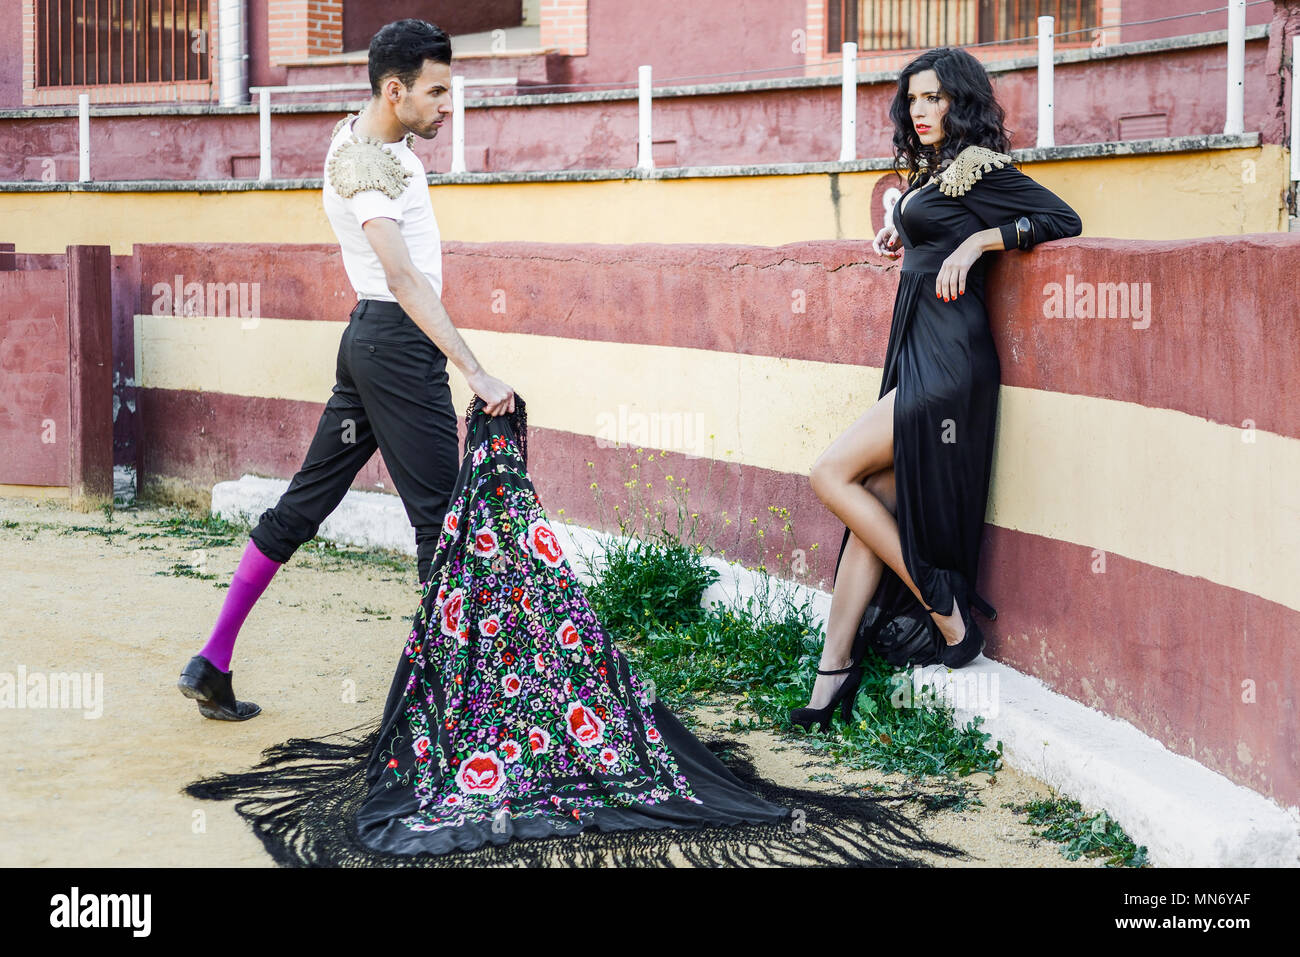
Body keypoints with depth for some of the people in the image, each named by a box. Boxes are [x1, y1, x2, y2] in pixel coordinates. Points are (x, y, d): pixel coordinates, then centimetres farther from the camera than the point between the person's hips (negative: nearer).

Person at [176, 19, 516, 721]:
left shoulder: (365, 133, 11)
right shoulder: (363, 163, -20)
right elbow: (403, 277, -33)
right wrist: (474, 373, -40)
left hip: (370, 338, 10)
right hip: (399, 341, -10)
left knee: (305, 502, 10)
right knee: (439, 512, -4)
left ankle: (213, 662, 13)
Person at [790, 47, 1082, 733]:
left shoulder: (980, 169, -7)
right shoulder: (933, 174, 18)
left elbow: (1063, 221, -11)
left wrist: (978, 240, -16)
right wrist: (906, 235, 15)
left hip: (948, 364, -9)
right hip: (915, 355, 9)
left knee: (833, 474, -13)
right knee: (873, 505, 4)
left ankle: (947, 613, -5)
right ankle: (834, 673, 5)